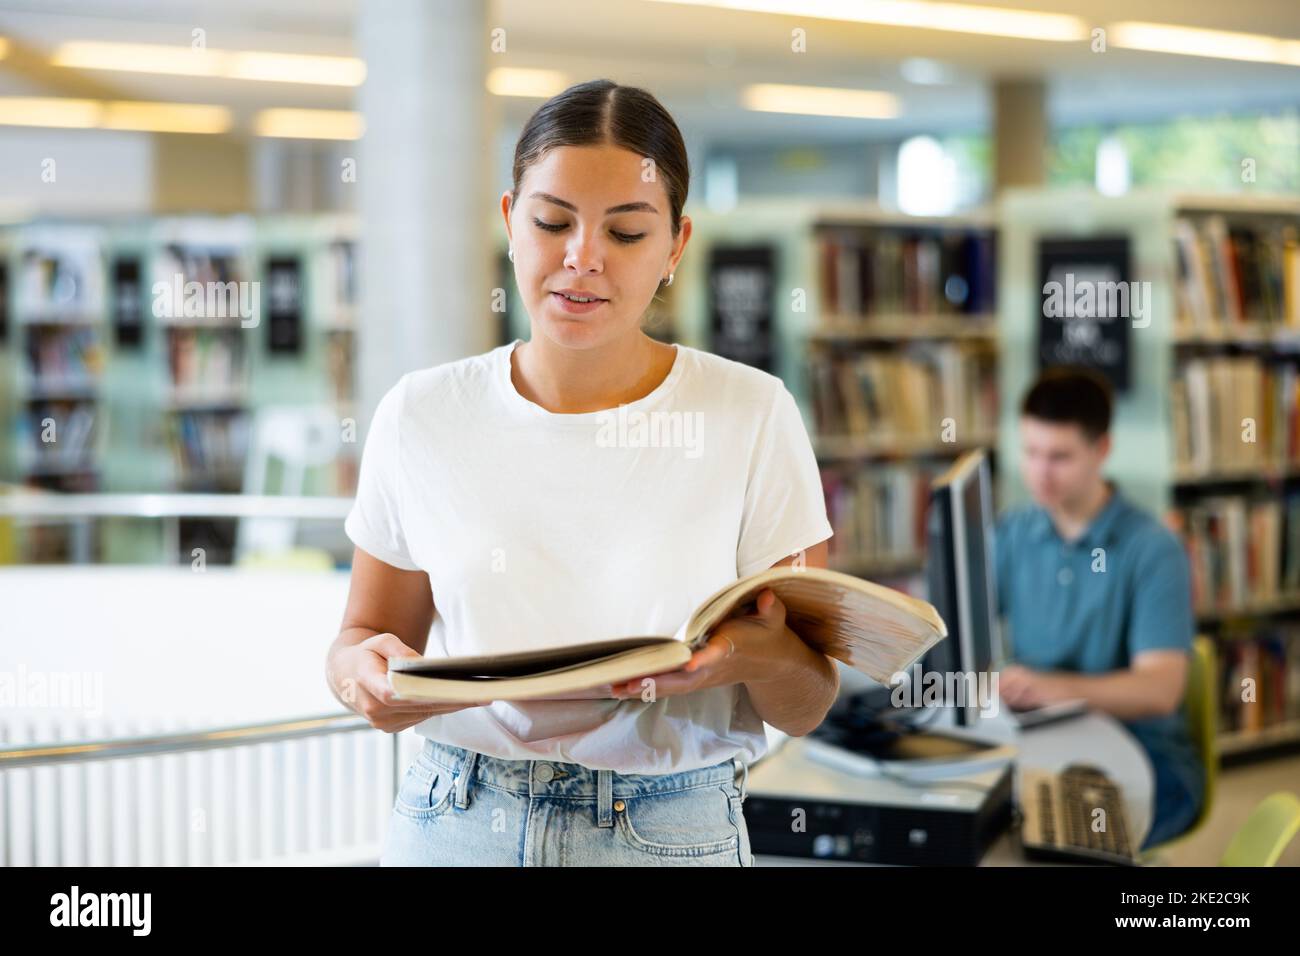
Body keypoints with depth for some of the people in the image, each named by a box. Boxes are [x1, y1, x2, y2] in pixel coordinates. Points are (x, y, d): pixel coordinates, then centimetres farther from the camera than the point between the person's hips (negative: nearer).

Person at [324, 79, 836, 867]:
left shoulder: (752, 416, -7)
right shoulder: (421, 416, -2)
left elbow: (807, 706, -4)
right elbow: (368, 632, 8)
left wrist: (761, 659, -26)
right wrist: (365, 672, -15)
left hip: (671, 832, -1)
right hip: (453, 825, 2)